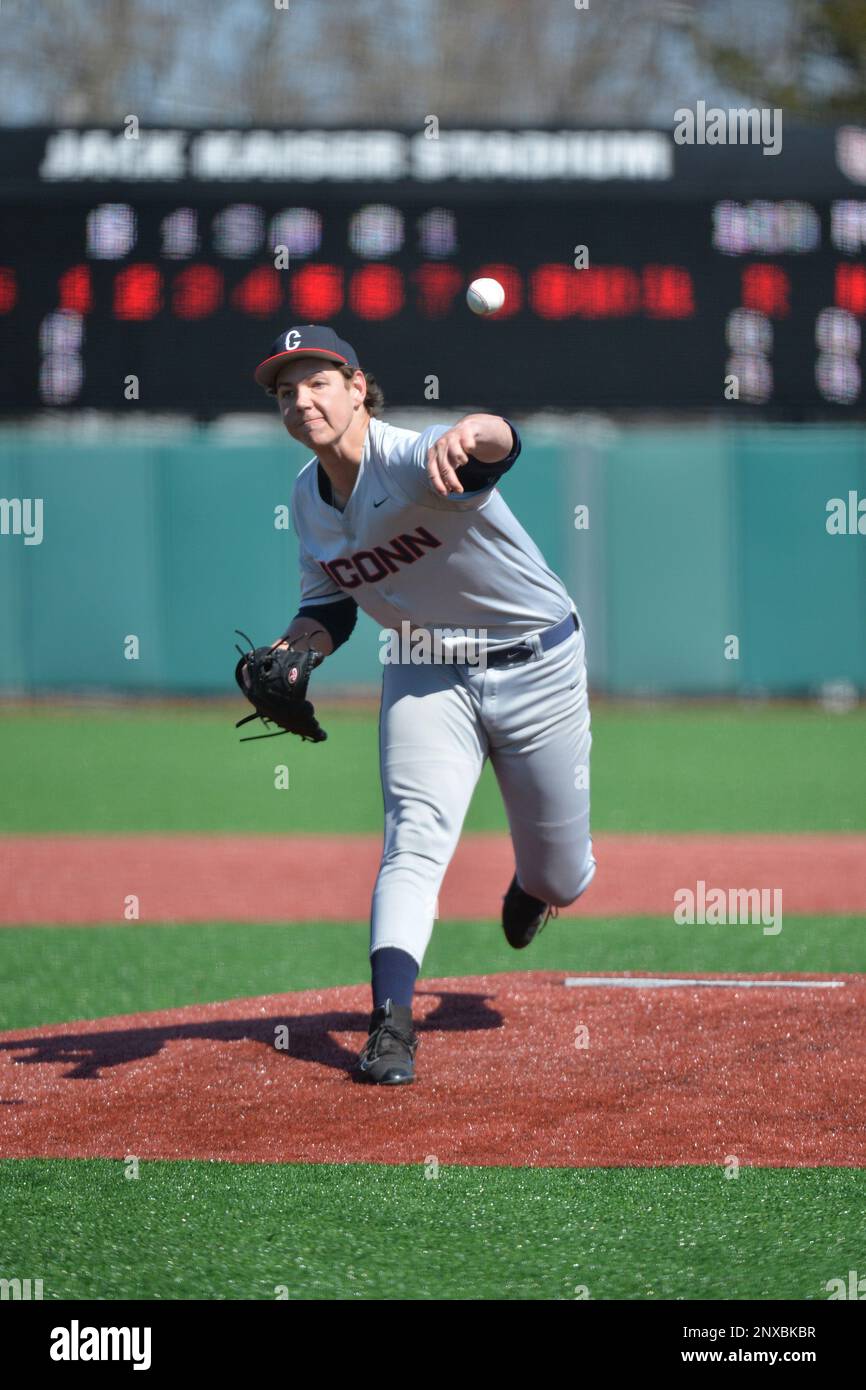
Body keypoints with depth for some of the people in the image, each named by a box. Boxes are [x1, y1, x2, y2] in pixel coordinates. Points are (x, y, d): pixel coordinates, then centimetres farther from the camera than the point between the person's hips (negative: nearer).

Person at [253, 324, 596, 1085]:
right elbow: (330, 603, 11)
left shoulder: (412, 460, -27)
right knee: (414, 843, -19)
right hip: (426, 680, 4)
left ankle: (532, 881, 47)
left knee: (562, 880, 9)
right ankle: (391, 1023, -26)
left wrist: (470, 436, -76)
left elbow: (500, 443, -50)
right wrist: (295, 649, -12)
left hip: (536, 669, -4)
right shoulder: (309, 497, -3)